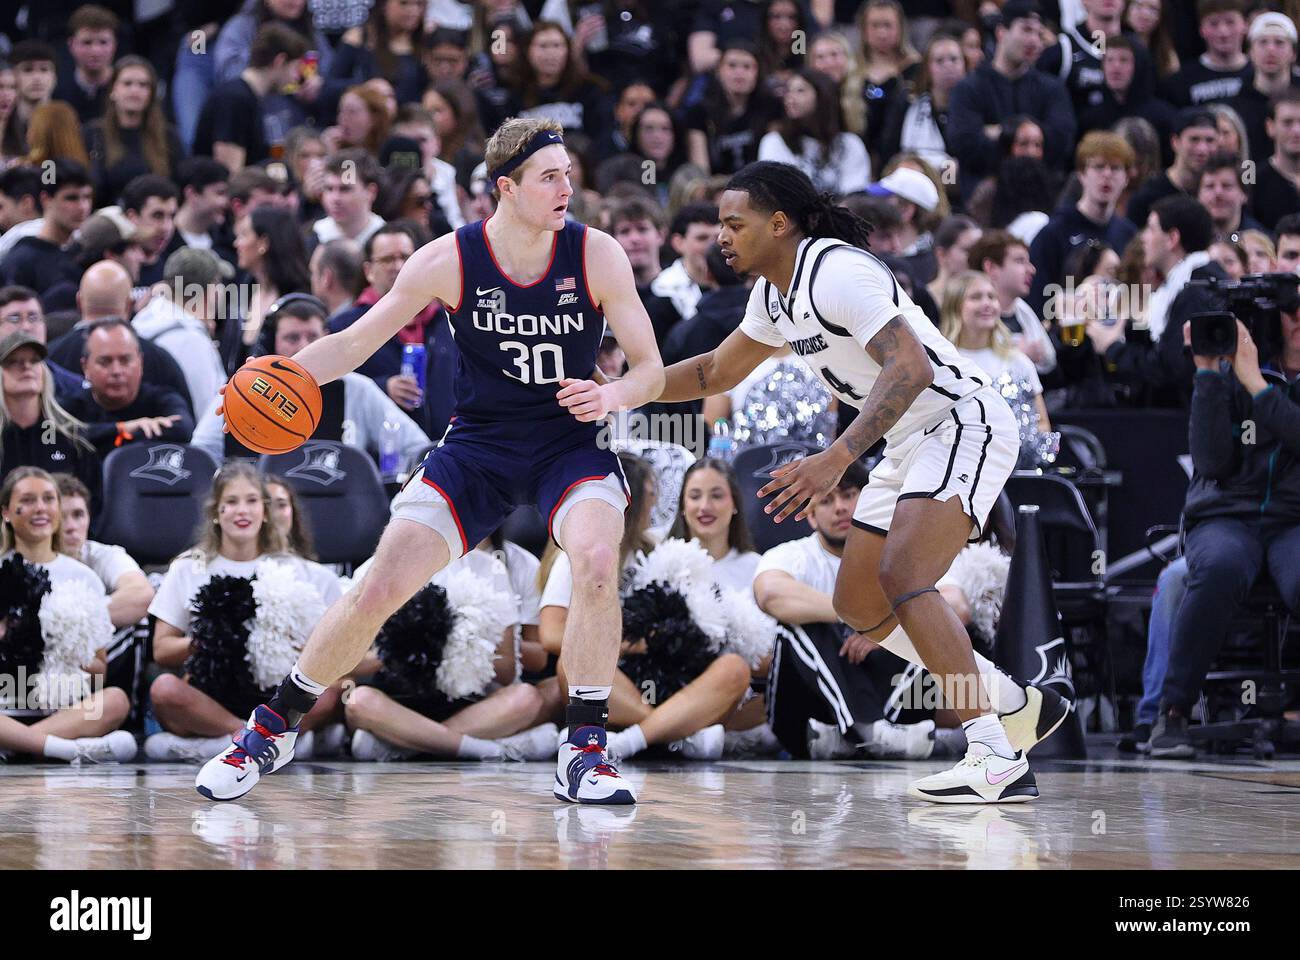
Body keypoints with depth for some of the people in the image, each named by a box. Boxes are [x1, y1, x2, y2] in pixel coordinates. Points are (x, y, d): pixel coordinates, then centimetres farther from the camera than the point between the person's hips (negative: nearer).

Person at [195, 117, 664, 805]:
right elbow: (355, 341, -3)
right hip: (476, 446, 1)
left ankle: (584, 751, -17)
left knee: (596, 563, -31)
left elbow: (650, 367, -5)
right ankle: (273, 728, 14)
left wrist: (613, 395, -28)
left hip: (570, 448, -1)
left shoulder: (596, 255, -11)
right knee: (379, 589, -7)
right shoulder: (449, 260, -11)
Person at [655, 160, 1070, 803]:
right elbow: (717, 370, 26)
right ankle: (1019, 708, 19)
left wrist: (836, 459, -40)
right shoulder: (775, 293, 10)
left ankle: (998, 762, -26)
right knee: (858, 605, 10)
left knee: (902, 579, -25)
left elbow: (911, 368, -32)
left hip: (964, 424, -11)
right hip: (910, 443, 11)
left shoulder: (839, 271, -21)